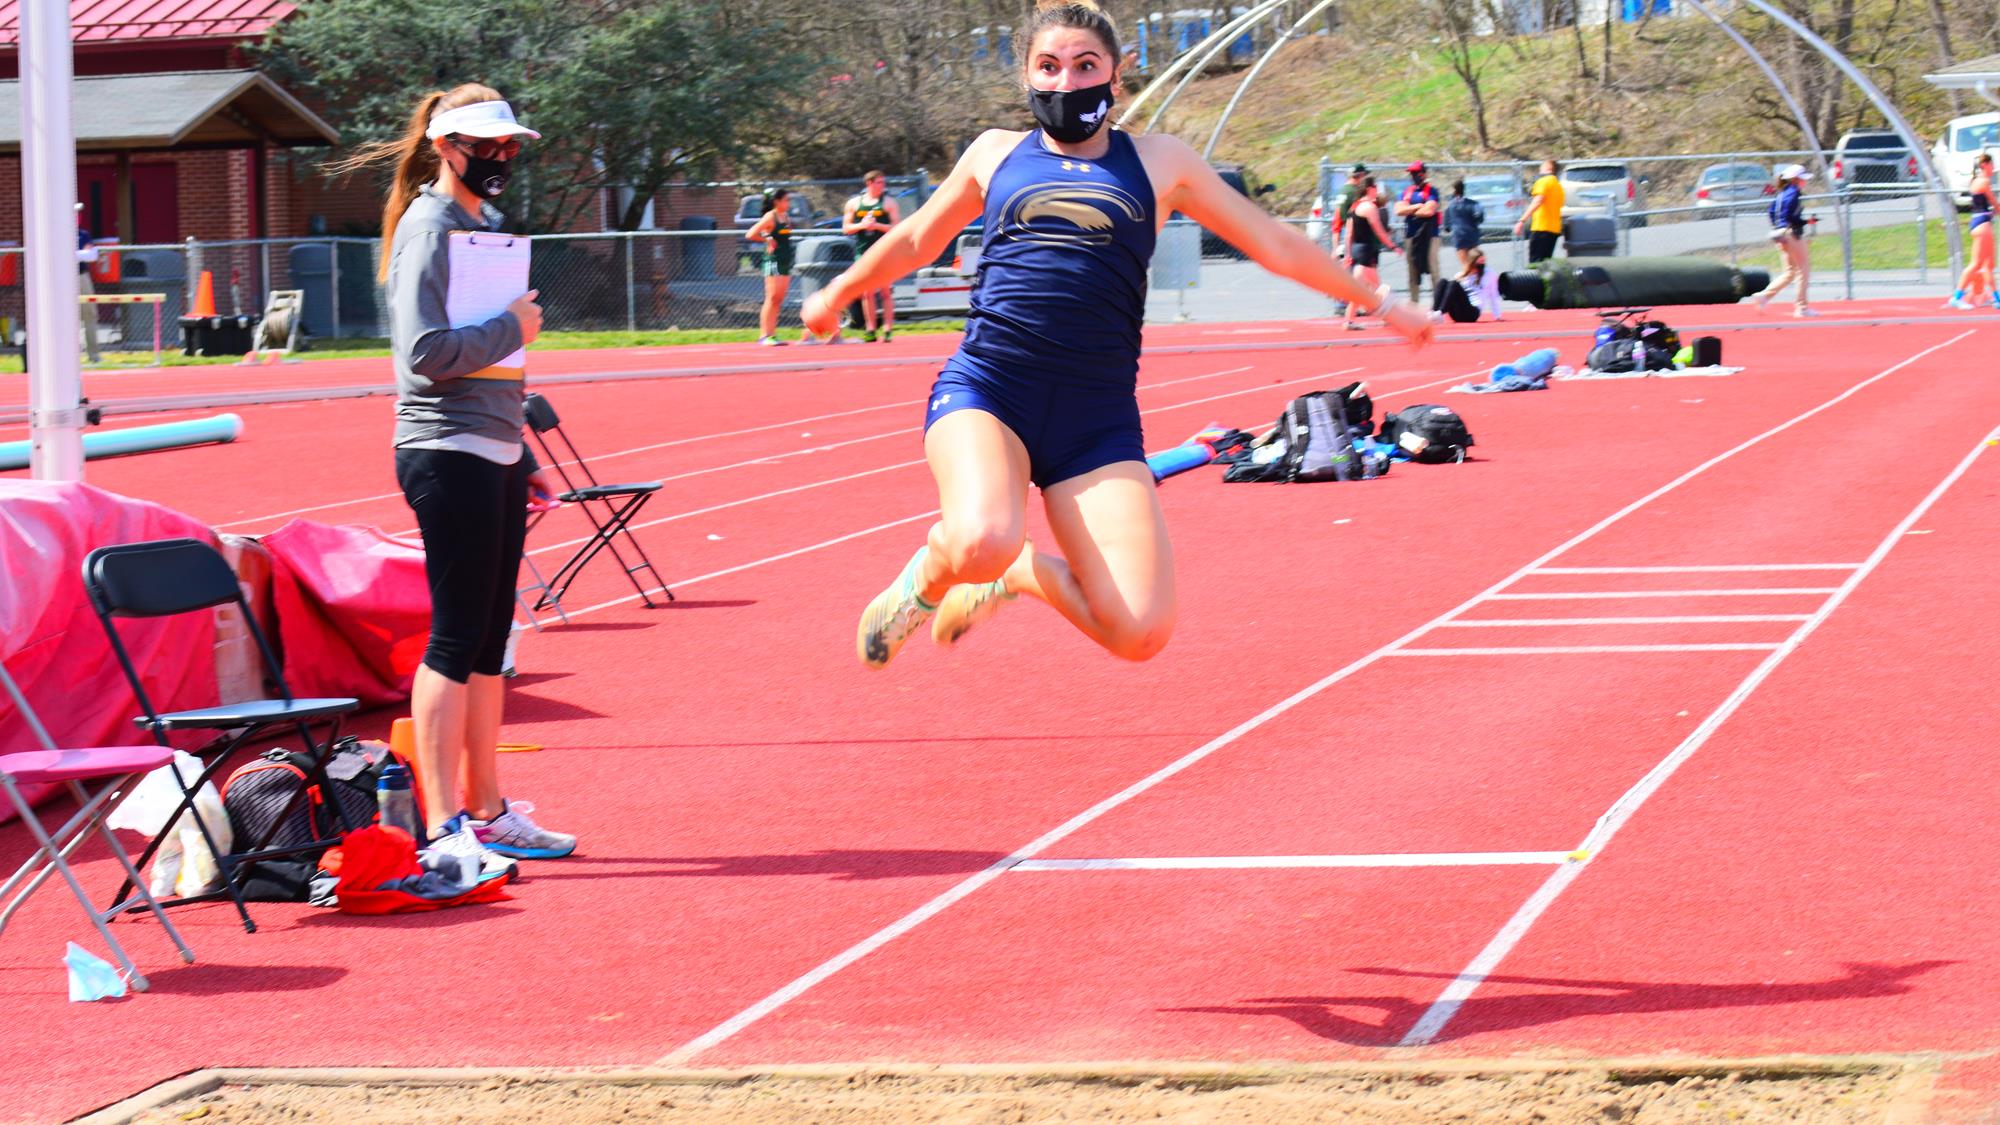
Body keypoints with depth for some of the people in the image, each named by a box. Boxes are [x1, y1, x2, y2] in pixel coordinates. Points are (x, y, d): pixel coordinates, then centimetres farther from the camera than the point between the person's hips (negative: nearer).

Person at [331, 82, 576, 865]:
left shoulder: (476, 227, 19)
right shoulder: (427, 228, -9)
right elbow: (427, 351, -21)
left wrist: (524, 463, 22)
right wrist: (512, 329, -11)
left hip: (493, 458, 9)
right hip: (449, 455, -9)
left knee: (488, 643, 12)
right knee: (456, 639, -9)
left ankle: (487, 813, 19)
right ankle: (442, 829, -7)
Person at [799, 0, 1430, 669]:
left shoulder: (1158, 162, 14)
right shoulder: (996, 154, 15)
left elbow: (1272, 243, 22)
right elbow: (916, 239, 32)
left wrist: (1378, 304, 25)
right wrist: (837, 293, 45)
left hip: (1097, 421, 1)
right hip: (986, 392, -1)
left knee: (1140, 633, -15)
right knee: (981, 542, -35)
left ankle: (1022, 573, 17)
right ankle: (927, 576, 4)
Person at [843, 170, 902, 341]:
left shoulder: (888, 202, 4)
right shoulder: (854, 204, 10)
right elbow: (846, 228, 9)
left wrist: (877, 225, -13)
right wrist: (862, 225, -8)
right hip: (863, 252, 2)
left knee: (885, 292, -5)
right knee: (867, 293, 4)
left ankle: (888, 329, -3)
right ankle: (870, 330, 8)